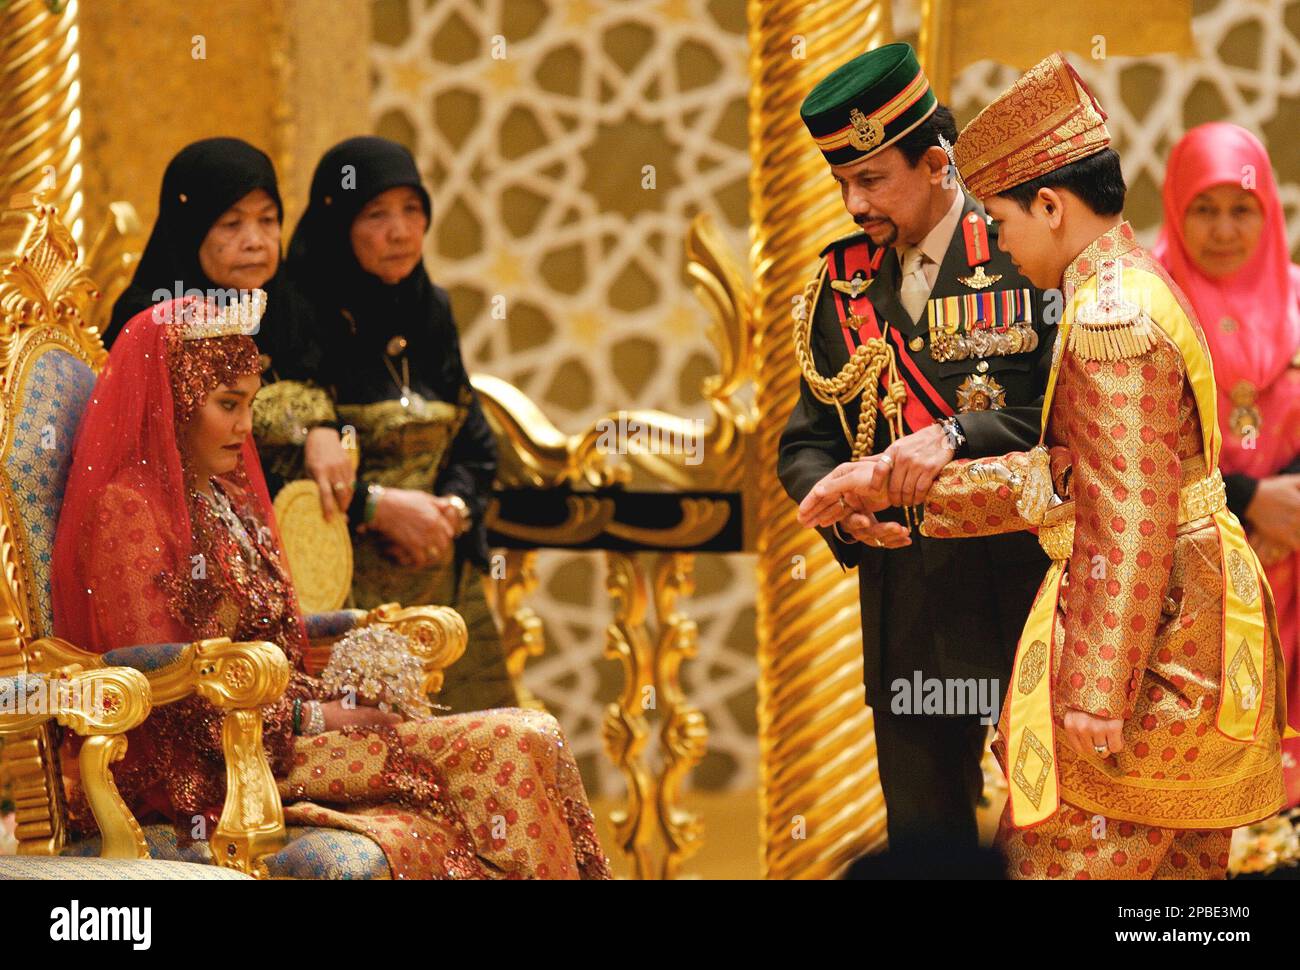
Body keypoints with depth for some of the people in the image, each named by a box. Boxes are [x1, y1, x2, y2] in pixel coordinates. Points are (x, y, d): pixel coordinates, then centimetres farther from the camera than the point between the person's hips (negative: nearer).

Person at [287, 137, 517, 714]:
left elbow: (474, 443, 16)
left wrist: (452, 509, -4)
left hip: (443, 581, 6)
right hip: (342, 595, -6)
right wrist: (377, 505, -17)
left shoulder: (429, 310, 12)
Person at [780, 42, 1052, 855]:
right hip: (906, 604, 5)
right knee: (924, 836, 11)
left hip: (1028, 584, -5)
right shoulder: (842, 284, 10)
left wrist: (957, 437, -24)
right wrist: (843, 506, -9)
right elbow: (808, 442, 12)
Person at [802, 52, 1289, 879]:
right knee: (1179, 869, 13)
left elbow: (1129, 522, -22)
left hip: (1145, 643, -10)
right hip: (1194, 632, 10)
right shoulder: (1136, 290, 14)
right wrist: (893, 483, 18)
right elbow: (1063, 478, 18)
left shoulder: (1111, 321, -19)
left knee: (1058, 861, -5)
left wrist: (1096, 694, -21)